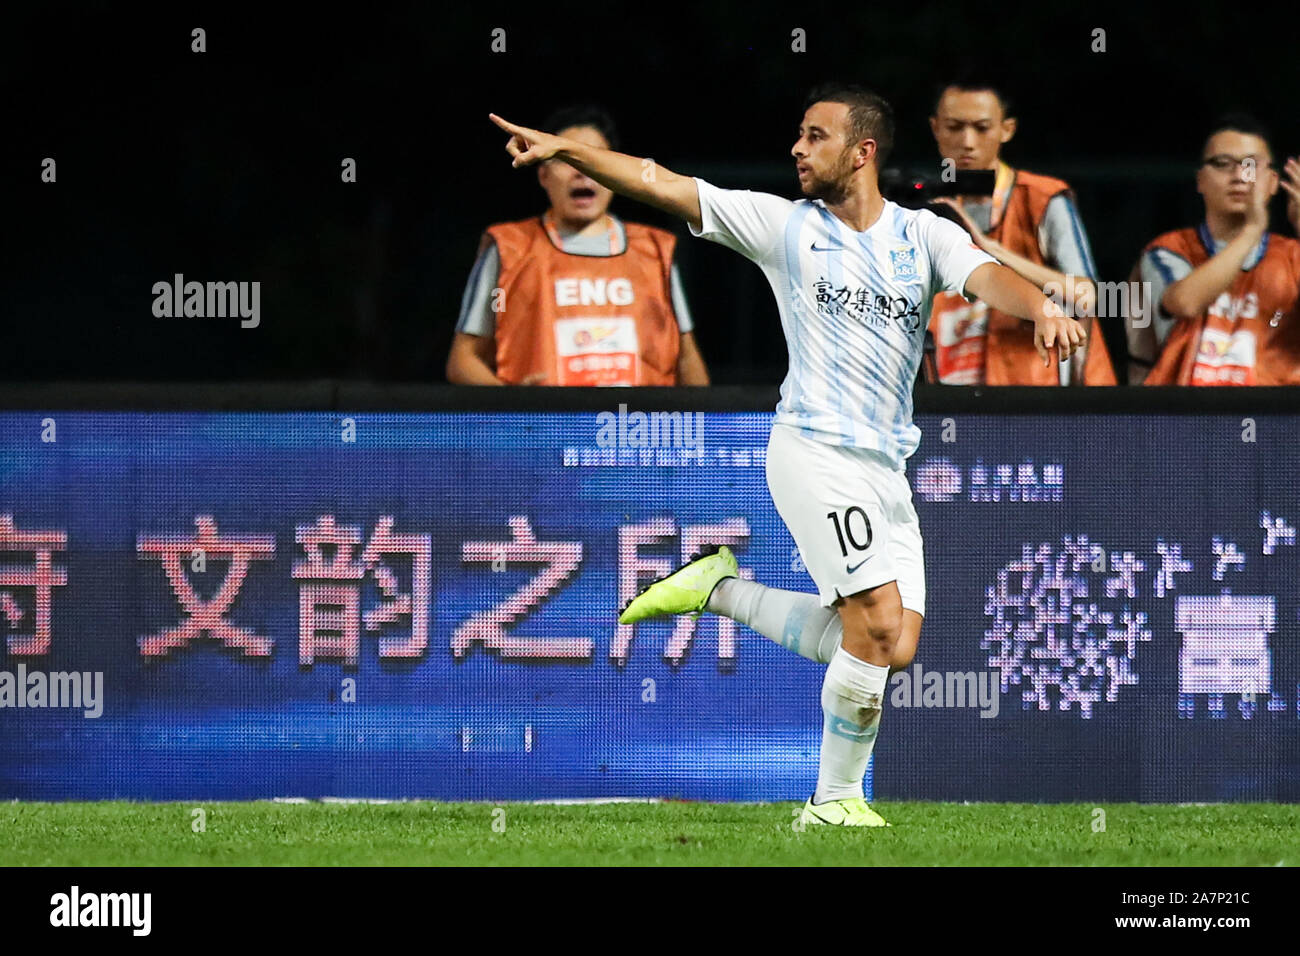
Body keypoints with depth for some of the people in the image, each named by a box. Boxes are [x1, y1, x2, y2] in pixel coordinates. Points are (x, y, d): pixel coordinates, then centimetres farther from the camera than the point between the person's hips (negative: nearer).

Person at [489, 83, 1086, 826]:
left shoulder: (924, 235, 6)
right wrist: (564, 149, -8)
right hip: (815, 451, -4)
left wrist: (1043, 307, -35)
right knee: (877, 625, -17)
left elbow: (986, 276, -13)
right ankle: (835, 803, -3)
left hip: (888, 470, 4)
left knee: (891, 647, -2)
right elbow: (663, 185, 0)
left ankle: (723, 589, 16)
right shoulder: (785, 225, 2)